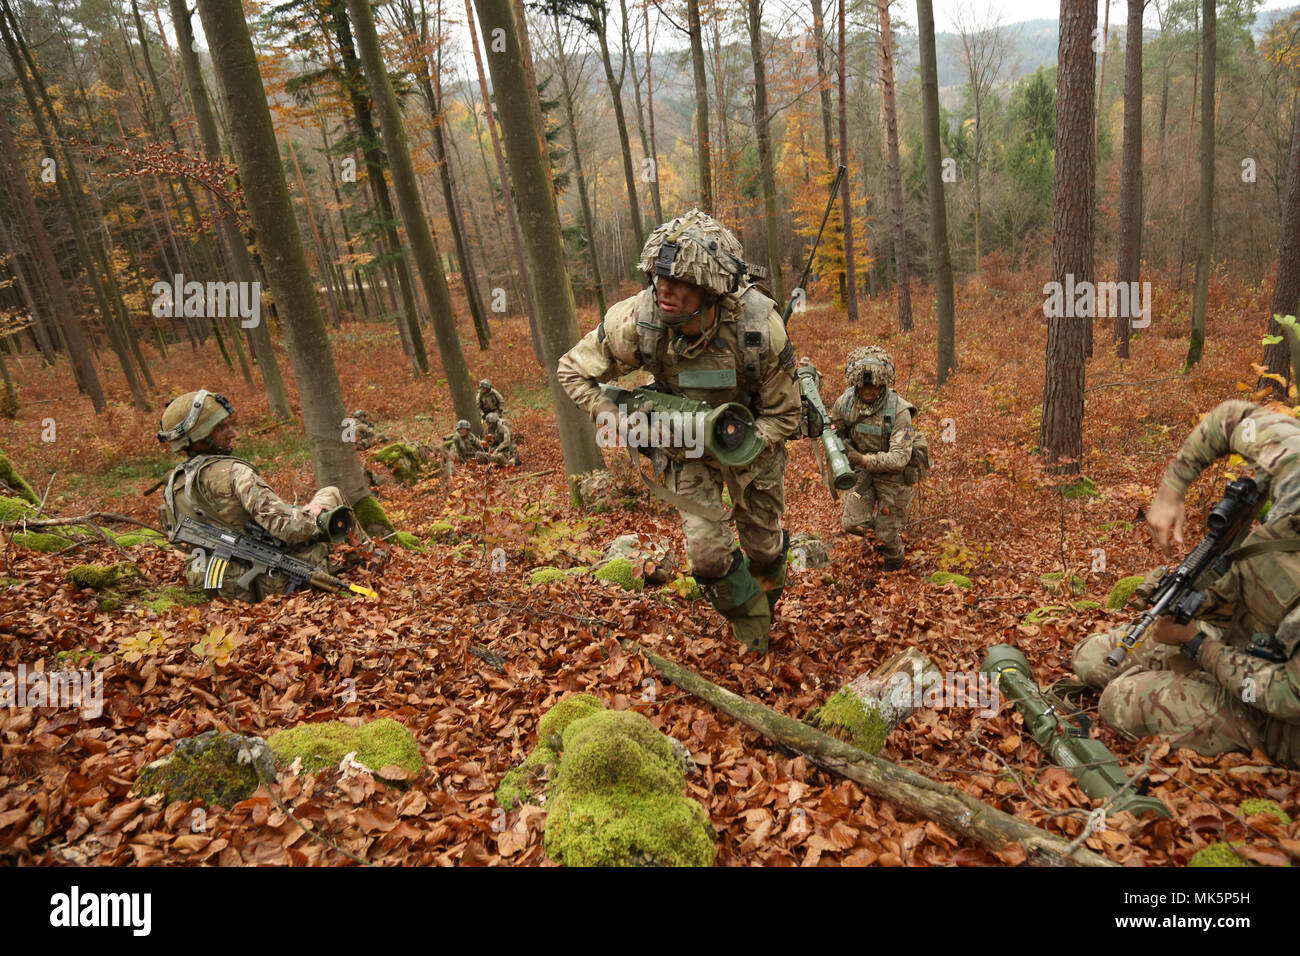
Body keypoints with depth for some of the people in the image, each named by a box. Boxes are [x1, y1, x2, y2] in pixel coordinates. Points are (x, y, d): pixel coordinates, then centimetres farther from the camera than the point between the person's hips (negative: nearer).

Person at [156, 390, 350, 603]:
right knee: (331, 493, 10)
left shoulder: (172, 487, 5)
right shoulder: (231, 472, -22)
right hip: (276, 582, -8)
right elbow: (280, 523, -32)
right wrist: (323, 521, -23)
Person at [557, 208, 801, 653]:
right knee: (708, 551, -7)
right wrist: (606, 412, -31)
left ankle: (767, 601, 54)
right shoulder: (634, 321, -30)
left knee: (762, 544, 16)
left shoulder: (760, 327, -34)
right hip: (686, 440, 1)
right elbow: (573, 370, -13)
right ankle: (752, 631, 24)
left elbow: (783, 415, -20)